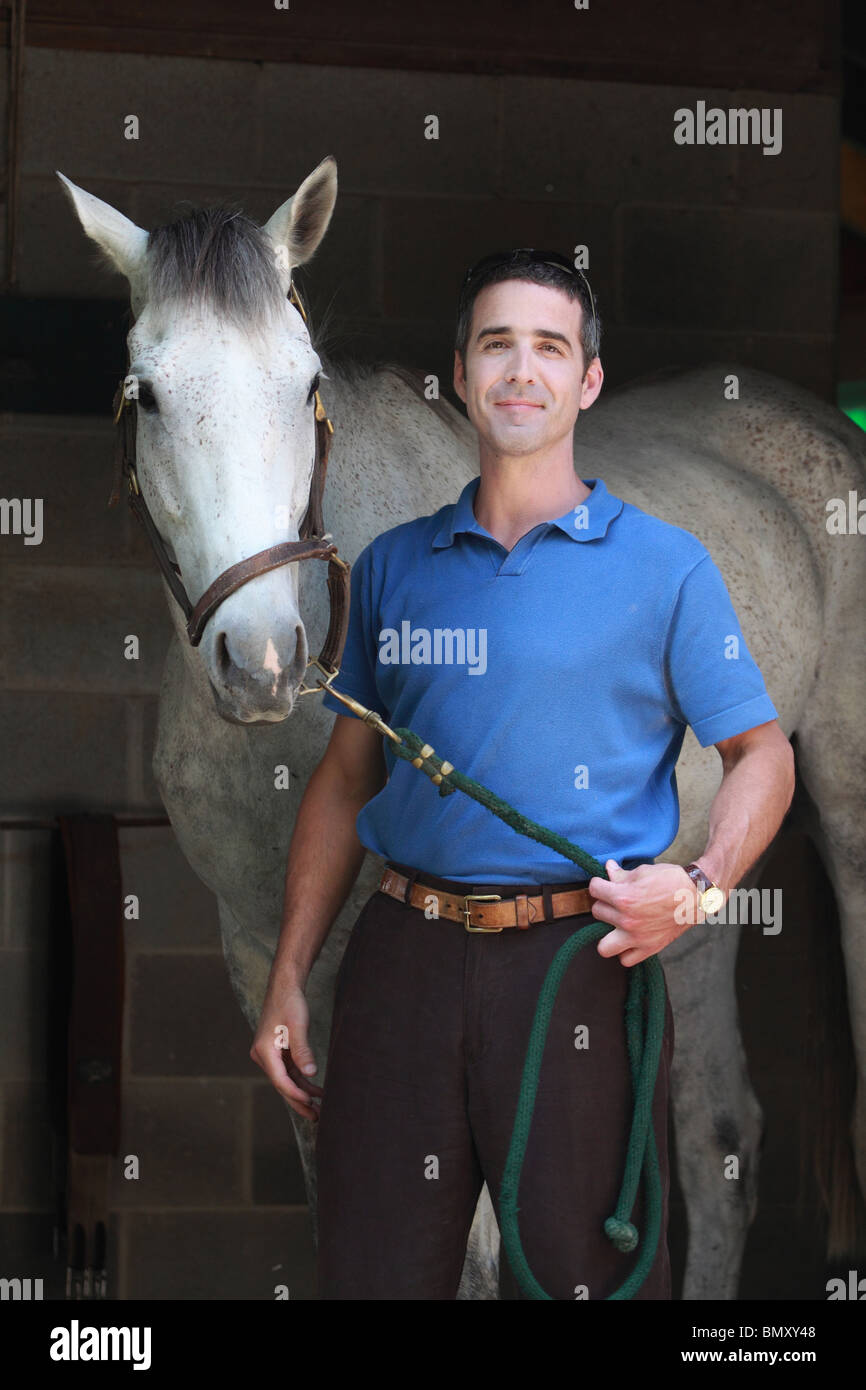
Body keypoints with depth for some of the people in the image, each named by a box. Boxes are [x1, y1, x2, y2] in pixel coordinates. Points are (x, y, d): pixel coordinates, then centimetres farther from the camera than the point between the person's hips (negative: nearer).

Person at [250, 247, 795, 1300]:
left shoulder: (665, 567, 3)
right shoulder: (393, 567, 12)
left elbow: (761, 754, 5)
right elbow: (346, 777, 15)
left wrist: (700, 887, -15)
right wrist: (288, 982, 9)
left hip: (581, 964, -3)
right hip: (403, 959, 3)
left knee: (587, 1268, 1)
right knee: (372, 1269, 5)